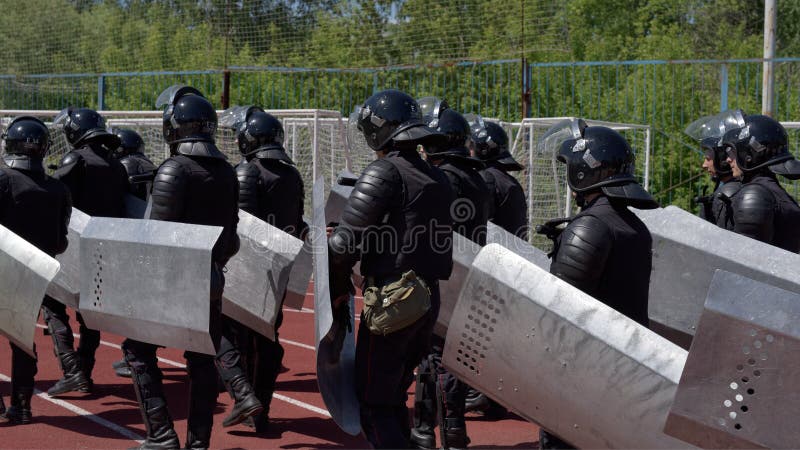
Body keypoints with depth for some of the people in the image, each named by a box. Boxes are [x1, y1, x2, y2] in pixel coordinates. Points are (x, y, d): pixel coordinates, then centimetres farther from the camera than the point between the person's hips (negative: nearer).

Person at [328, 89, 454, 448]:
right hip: (428, 298, 8)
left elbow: (347, 240, -15)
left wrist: (339, 290, 1)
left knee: (374, 404, -1)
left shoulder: (384, 172, -12)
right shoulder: (437, 179, 12)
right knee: (393, 398, 20)